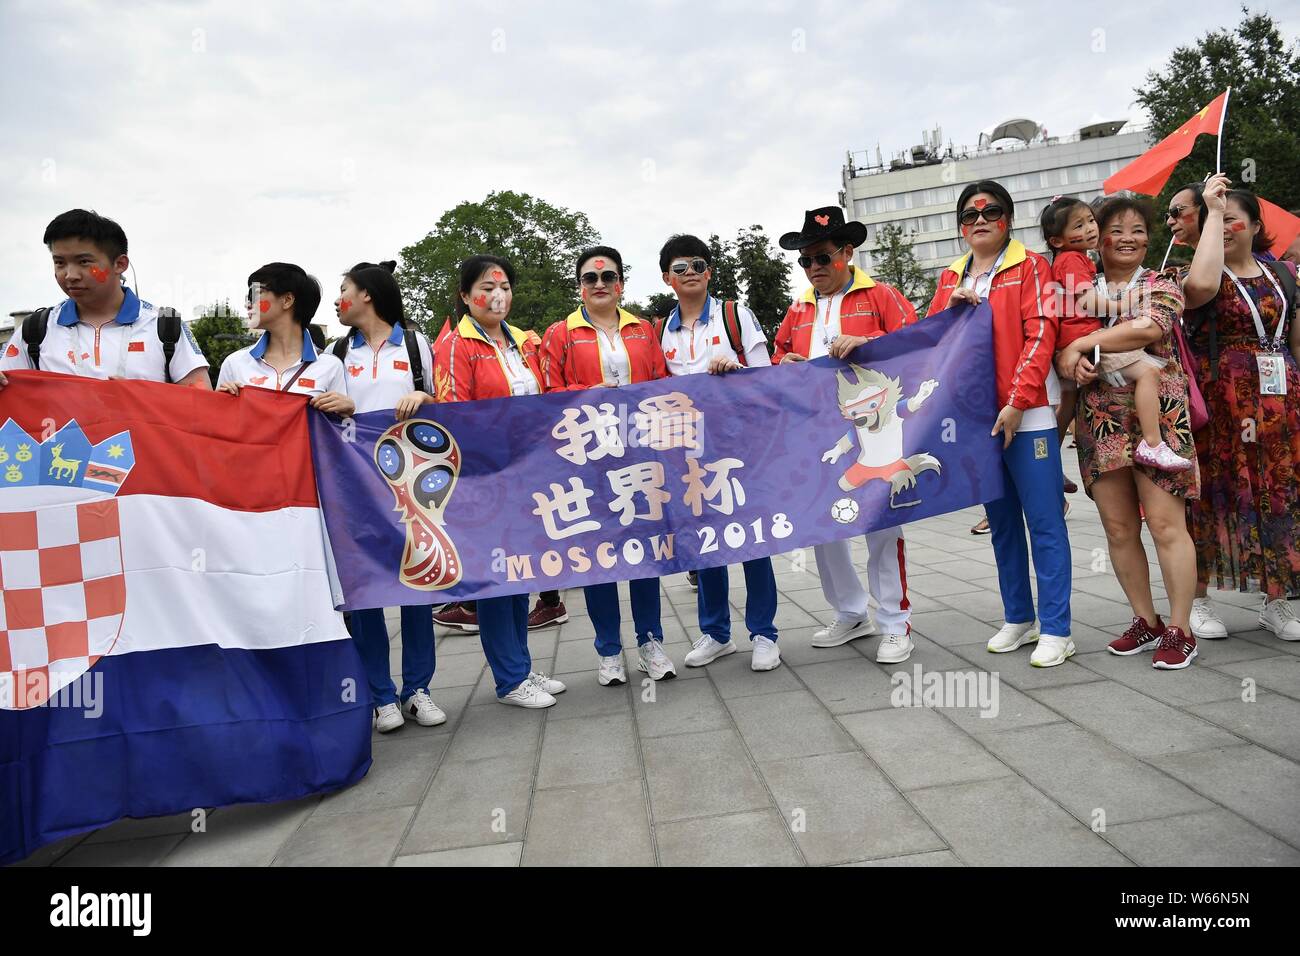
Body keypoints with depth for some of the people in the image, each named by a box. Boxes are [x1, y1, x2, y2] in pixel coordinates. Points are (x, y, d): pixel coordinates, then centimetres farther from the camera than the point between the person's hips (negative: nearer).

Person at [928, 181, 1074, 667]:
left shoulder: (1030, 266, 1)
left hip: (1027, 414, -5)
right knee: (1001, 522, 12)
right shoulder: (950, 277, 15)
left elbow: (1040, 335, -9)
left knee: (1044, 521, -3)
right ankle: (1018, 618, 23)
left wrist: (1018, 401, -17)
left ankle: (1055, 628, 5)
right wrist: (951, 306, -6)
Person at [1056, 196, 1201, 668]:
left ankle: (1179, 630, 4)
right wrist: (1070, 359, -15)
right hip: (1100, 422, 3)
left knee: (1165, 523, -6)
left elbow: (1149, 329, -16)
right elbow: (1057, 345, 8)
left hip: (1157, 417, -3)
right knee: (1119, 529, 7)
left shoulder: (1162, 286, 5)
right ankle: (1145, 620, 21)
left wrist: (1080, 344, -13)